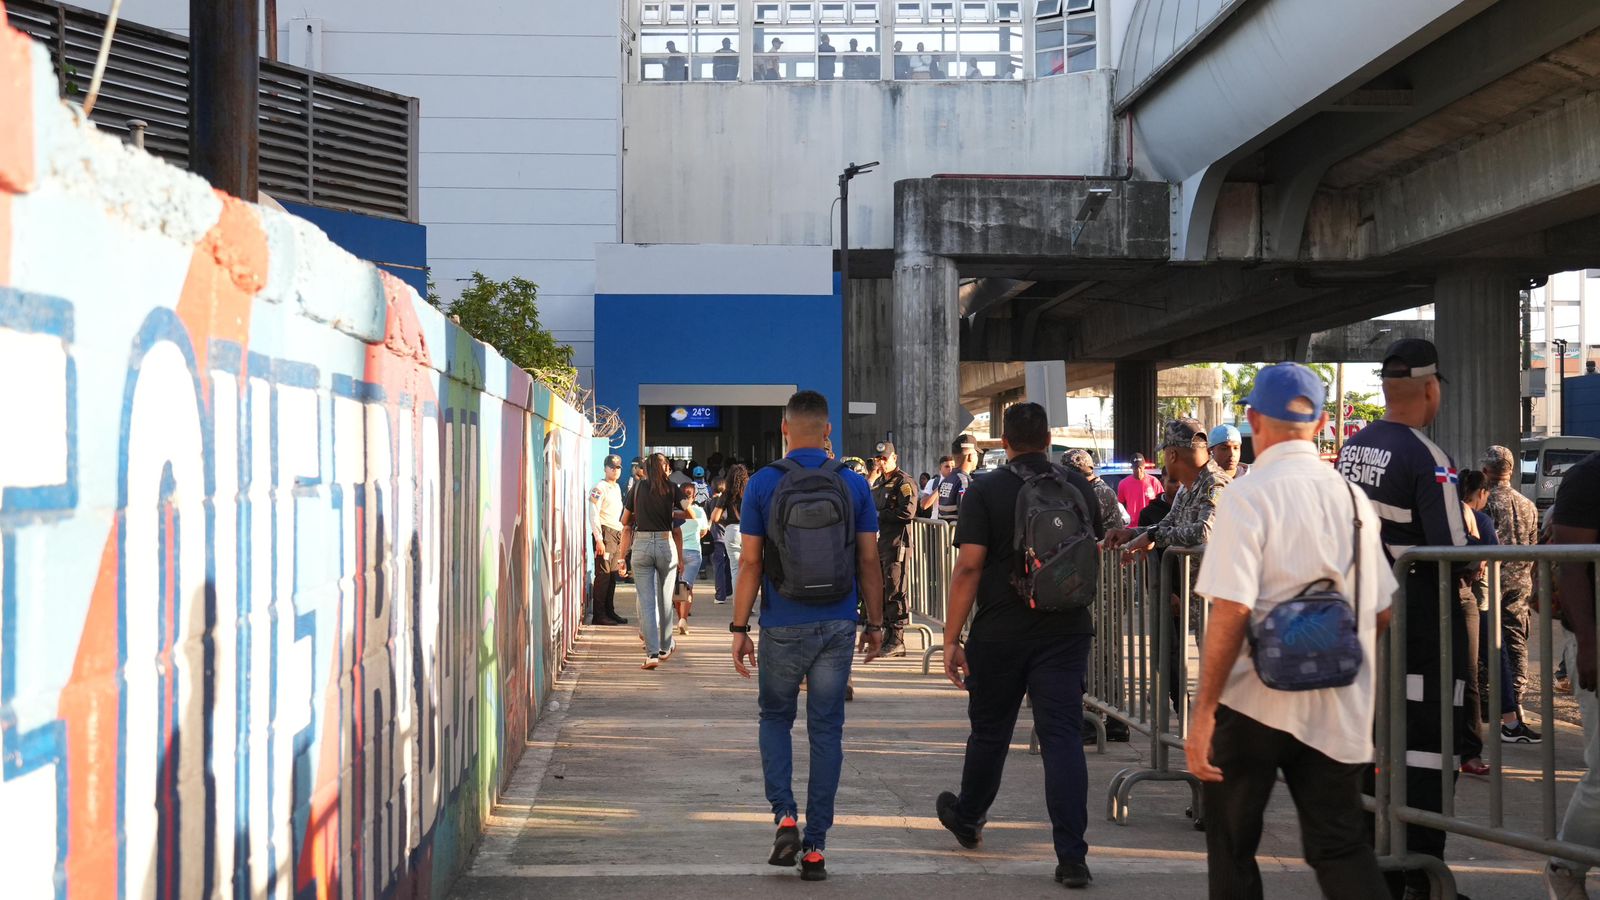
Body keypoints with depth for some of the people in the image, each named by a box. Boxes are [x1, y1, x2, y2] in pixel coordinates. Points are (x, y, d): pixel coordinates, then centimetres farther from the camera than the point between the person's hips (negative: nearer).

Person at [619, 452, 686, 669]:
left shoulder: (638, 488, 4)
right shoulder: (673, 490, 1)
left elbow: (625, 522, 11)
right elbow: (678, 527, 1)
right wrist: (680, 556, 10)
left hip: (641, 545, 0)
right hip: (666, 545, 0)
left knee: (646, 601, -1)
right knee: (665, 600, 16)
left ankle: (652, 652, -11)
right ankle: (665, 647, 30)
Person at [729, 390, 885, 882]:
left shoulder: (763, 484, -4)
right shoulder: (855, 485, 0)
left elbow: (751, 563, -5)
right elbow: (869, 561, 2)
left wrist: (739, 628, 1)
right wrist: (875, 623, 12)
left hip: (783, 626, -1)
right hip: (838, 626, 1)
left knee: (776, 718, 18)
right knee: (827, 731, 7)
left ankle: (785, 817, -1)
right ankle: (814, 847, 7)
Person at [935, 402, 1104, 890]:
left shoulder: (985, 491, -8)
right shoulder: (1079, 486, 3)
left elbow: (969, 566, -14)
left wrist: (951, 639, -11)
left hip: (1000, 632, -2)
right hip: (1067, 630, 2)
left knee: (989, 731, 16)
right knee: (1063, 736, -2)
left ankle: (967, 818, 39)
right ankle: (1071, 857, -8)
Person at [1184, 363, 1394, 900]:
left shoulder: (1247, 497, -11)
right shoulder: (1353, 499, 6)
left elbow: (1231, 611, -18)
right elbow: (1380, 613, 12)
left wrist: (1205, 709, -15)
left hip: (1256, 701, -4)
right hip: (1337, 711, 5)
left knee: (1231, 847, 11)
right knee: (1340, 845, 8)